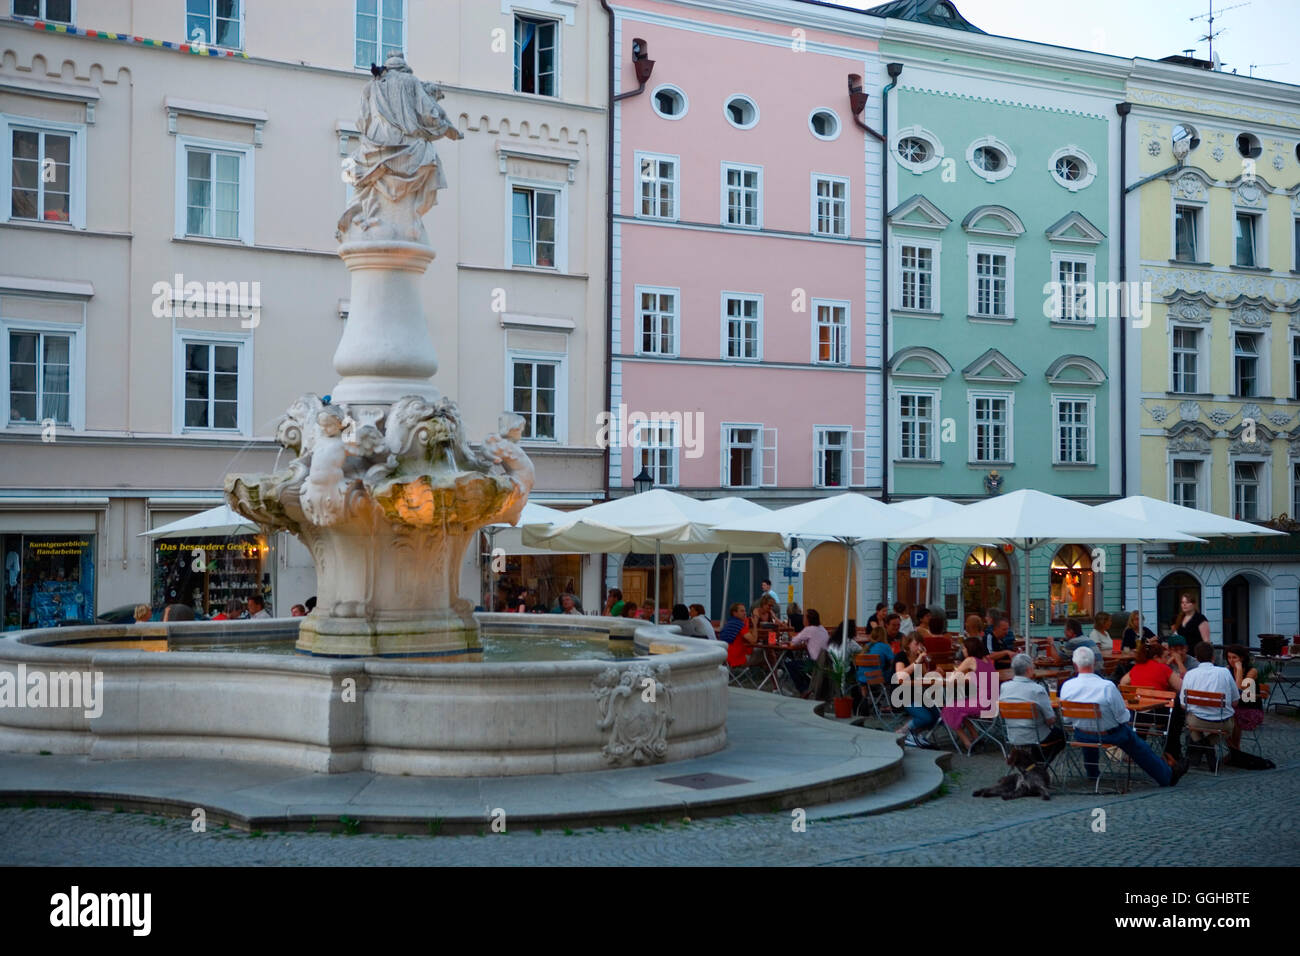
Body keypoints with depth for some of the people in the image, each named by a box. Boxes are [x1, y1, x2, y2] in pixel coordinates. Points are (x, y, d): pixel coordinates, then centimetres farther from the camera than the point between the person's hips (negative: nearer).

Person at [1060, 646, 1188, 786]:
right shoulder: (1107, 687, -30)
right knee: (1139, 748, 23)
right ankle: (1167, 776, 42)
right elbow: (1122, 717, -19)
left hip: (1082, 736, 3)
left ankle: (1092, 773, 56)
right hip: (1110, 735, -3)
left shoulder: (1066, 686, -20)